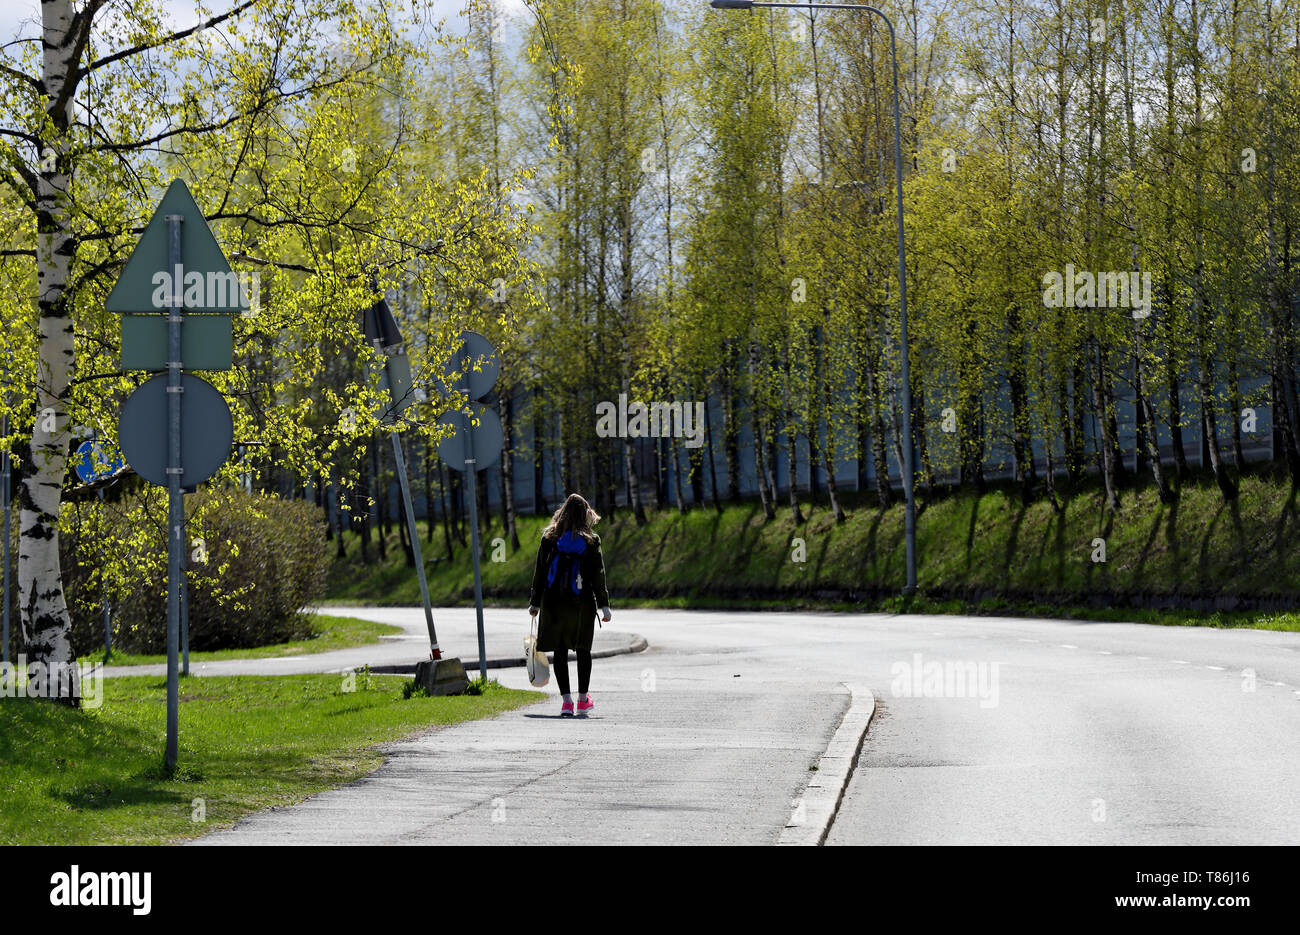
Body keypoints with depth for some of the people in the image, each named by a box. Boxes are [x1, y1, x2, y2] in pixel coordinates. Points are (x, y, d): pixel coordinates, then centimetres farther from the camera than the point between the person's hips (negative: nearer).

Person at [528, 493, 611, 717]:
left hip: (553, 605, 0)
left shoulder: (549, 539, 0)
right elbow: (598, 576, -2)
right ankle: (583, 699, 16)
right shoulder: (591, 541, -3)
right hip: (582, 606, 0)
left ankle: (566, 700, -3)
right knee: (583, 649, 13)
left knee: (560, 652, 4)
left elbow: (539, 573, 4)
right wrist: (603, 605, 4)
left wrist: (535, 603, 12)